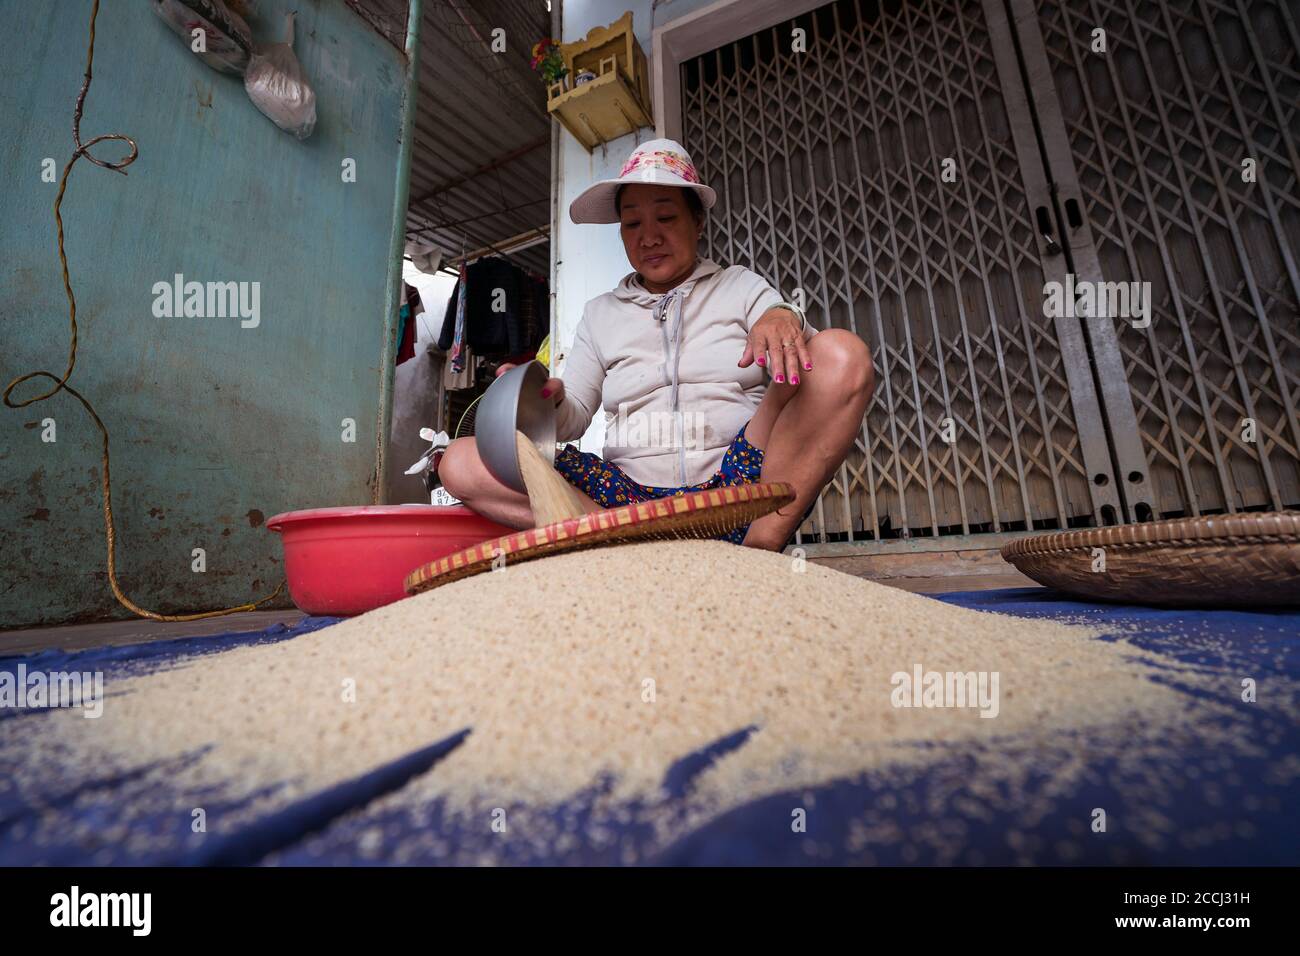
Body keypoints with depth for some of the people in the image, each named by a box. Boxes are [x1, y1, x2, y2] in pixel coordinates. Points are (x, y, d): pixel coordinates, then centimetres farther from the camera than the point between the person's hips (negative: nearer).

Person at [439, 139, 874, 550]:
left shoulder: (740, 286, 17)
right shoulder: (600, 313, 20)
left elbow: (799, 359, 1)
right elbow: (574, 419, 12)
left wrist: (784, 318, -21)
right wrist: (550, 399, -11)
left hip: (734, 484, 0)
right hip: (633, 493, 2)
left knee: (843, 350, -21)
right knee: (460, 462, -14)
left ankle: (760, 547, -26)